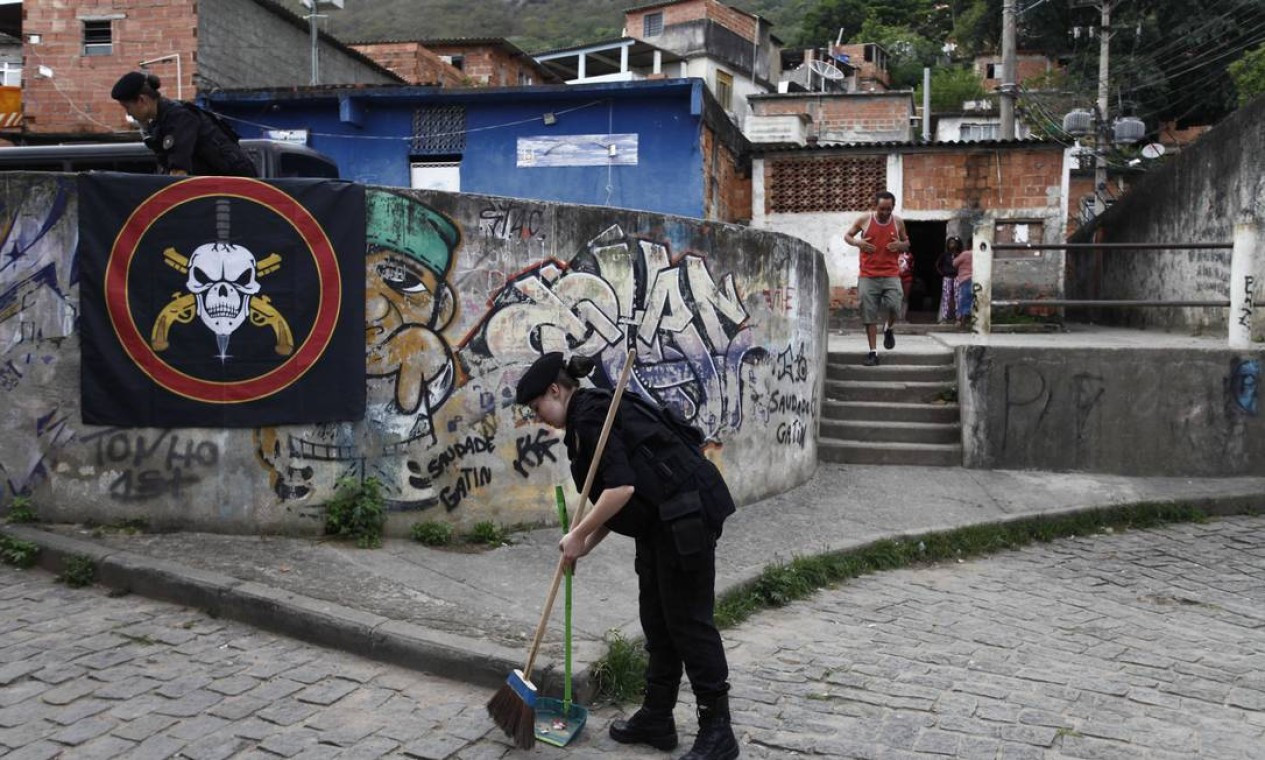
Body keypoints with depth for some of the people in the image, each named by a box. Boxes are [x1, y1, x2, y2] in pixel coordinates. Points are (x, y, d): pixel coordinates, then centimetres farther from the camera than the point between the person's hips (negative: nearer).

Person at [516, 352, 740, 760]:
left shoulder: (590, 416, -14)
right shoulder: (589, 415, 17)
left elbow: (621, 488, -24)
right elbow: (617, 494, 20)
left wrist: (579, 534, -13)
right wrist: (585, 545, 14)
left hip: (687, 515, -10)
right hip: (660, 520, 10)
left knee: (688, 620, -3)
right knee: (656, 619, 14)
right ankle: (657, 718, 24)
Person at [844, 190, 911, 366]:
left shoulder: (898, 223, 5)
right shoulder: (864, 220, 0)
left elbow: (907, 243, 18)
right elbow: (847, 236, 11)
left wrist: (900, 245, -7)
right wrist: (857, 242, -11)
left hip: (891, 275, 1)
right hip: (868, 276, 0)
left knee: (894, 306, -20)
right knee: (869, 315, -1)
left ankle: (888, 329, 14)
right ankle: (873, 352, 7)